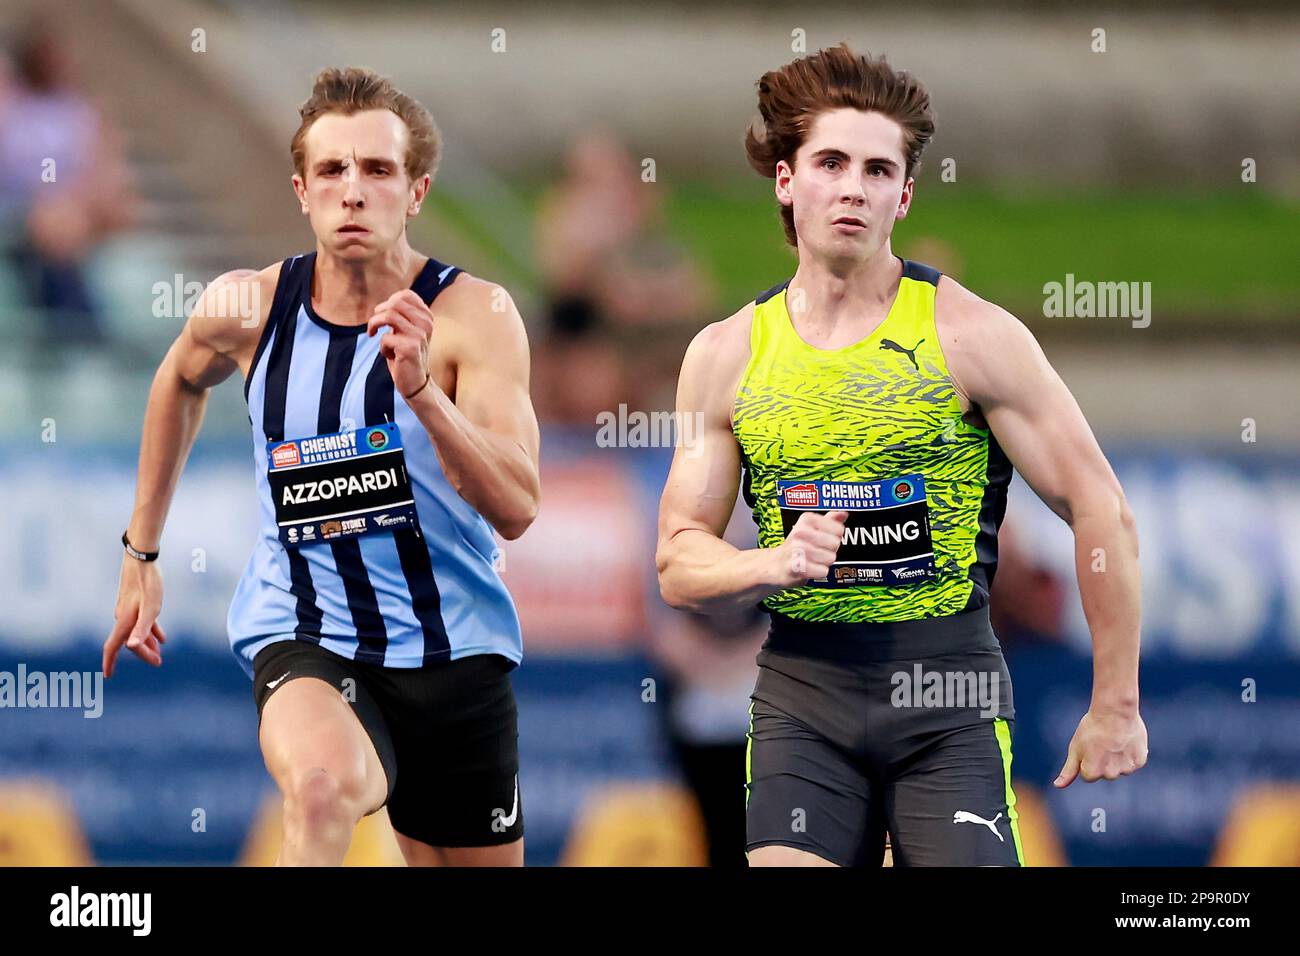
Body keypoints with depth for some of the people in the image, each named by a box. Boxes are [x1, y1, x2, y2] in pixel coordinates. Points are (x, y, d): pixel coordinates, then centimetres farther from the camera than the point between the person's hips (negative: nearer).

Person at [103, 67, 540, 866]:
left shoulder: (474, 315, -12)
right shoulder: (250, 308, -5)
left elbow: (516, 509, -22)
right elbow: (182, 381, 21)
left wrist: (420, 390, -36)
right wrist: (141, 552, 24)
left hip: (454, 650, 1)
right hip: (303, 639, -1)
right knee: (324, 787, -37)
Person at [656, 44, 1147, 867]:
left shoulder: (971, 335, -4)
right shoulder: (725, 357, 6)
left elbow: (1103, 513, -3)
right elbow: (679, 566, 9)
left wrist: (1116, 706, -4)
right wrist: (774, 565, -14)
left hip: (951, 684, -2)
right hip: (801, 687, 3)